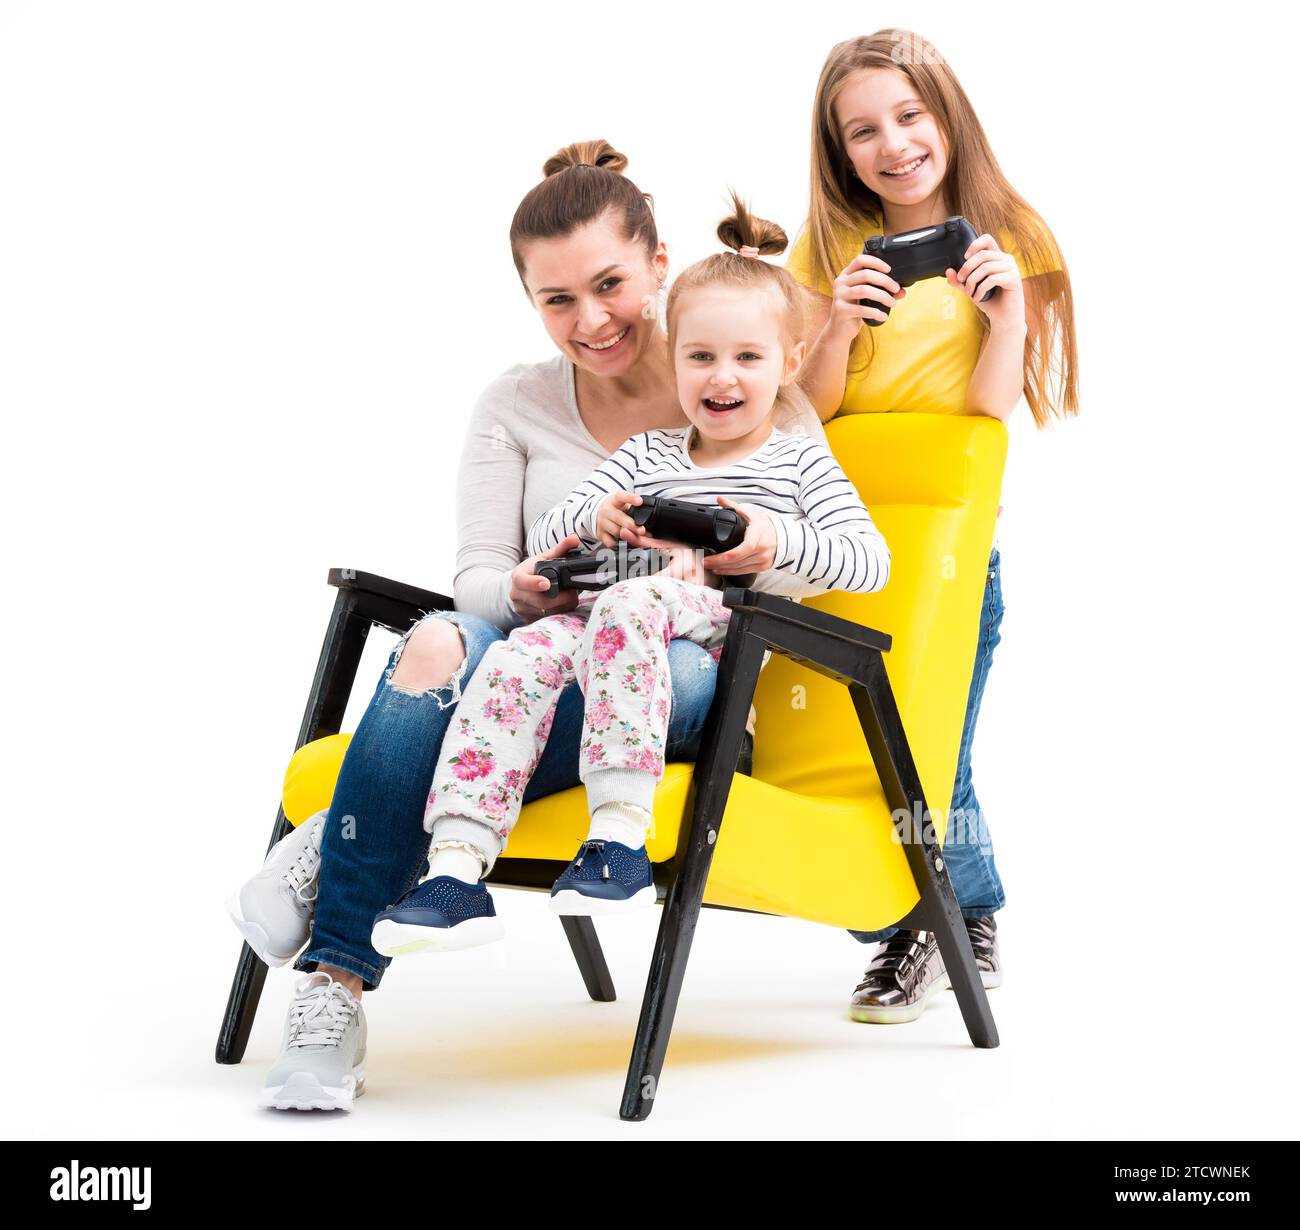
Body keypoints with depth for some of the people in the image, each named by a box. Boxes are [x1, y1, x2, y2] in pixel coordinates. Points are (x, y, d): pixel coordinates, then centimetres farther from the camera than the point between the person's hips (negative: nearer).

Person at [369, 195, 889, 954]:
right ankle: (456, 865, -37)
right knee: (522, 655, -28)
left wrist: (776, 539, -11)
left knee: (631, 599, -37)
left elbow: (870, 560, 3)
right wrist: (595, 519, -1)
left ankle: (620, 834, -43)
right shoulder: (646, 456, 27)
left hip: (728, 639, -4)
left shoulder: (801, 463, 17)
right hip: (611, 629, 4)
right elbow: (545, 536, 22)